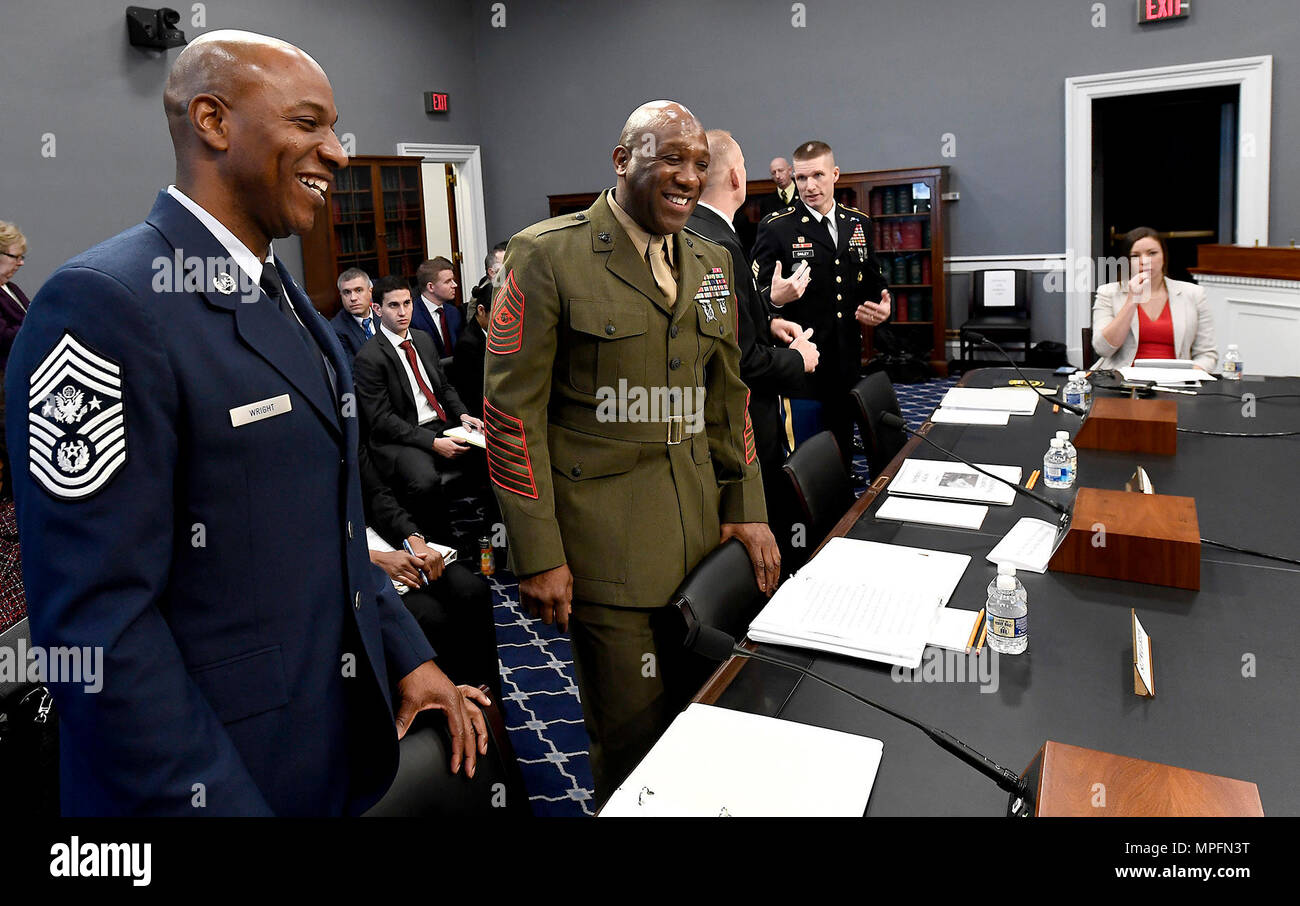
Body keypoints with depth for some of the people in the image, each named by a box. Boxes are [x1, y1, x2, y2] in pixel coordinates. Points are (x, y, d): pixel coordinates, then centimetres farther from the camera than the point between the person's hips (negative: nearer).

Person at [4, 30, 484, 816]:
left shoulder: (288, 297, 8)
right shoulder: (105, 306, -19)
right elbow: (96, 621, -22)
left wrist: (405, 653, 7)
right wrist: (209, 802, -20)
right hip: (209, 777, -7)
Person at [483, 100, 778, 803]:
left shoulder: (712, 265, 11)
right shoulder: (547, 256, -9)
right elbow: (511, 410, -11)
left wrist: (747, 510, 11)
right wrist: (537, 555, -13)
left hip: (702, 535, 6)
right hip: (604, 545, -6)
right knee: (633, 734, 7)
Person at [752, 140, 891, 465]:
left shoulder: (859, 223, 10)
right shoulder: (775, 228, -7)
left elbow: (874, 278, 21)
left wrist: (881, 306, 1)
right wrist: (775, 298, -30)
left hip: (847, 360, 5)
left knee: (843, 448, 15)